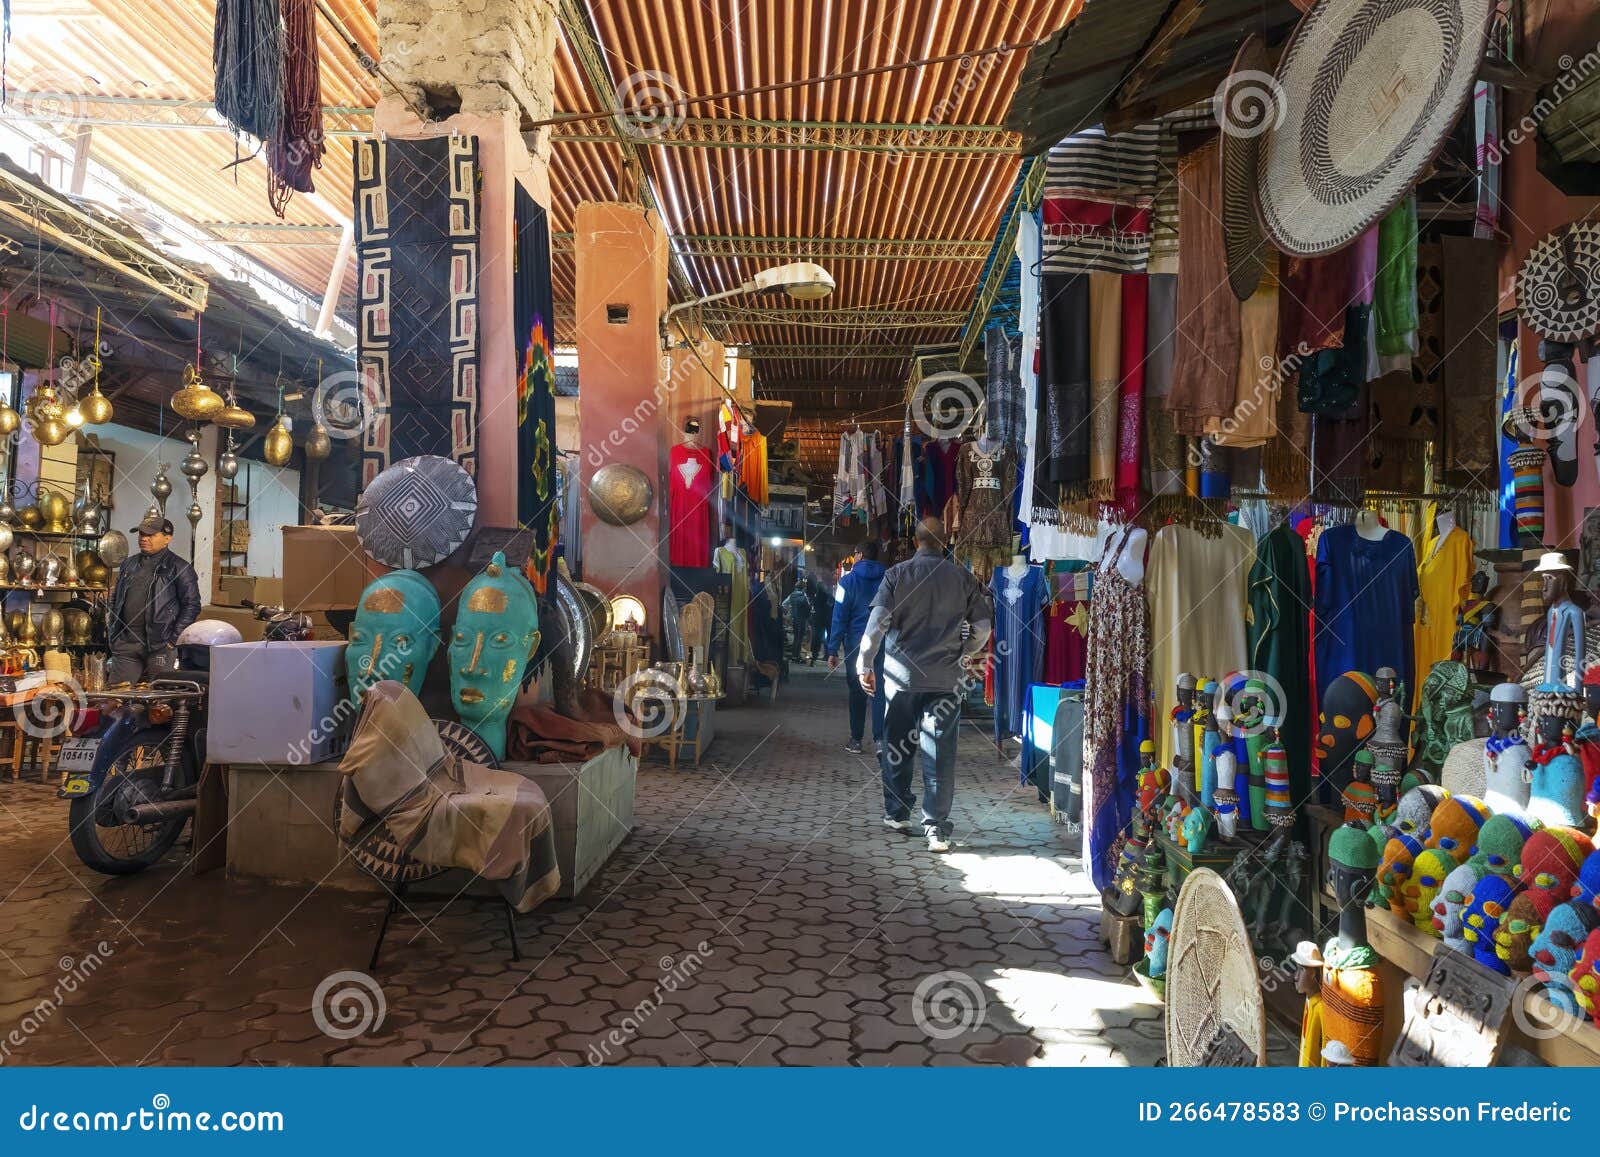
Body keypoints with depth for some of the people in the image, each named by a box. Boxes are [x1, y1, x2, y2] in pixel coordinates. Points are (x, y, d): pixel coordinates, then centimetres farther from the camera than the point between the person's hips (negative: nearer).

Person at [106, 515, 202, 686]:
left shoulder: (179, 568, -2)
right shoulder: (128, 565, 17)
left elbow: (192, 605, -6)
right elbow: (115, 600, 25)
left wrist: (174, 640, -11)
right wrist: (112, 634, 14)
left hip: (160, 646, -5)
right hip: (125, 645, 6)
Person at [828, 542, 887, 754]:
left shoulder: (849, 580, -3)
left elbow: (839, 616, -5)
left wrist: (833, 650, -4)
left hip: (856, 642, -1)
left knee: (857, 691, 8)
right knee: (880, 689, 4)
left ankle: (856, 740, 12)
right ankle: (879, 738, -5)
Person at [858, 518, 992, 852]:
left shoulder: (897, 574, -1)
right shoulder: (963, 578, 2)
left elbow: (878, 622, -9)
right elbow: (982, 627, 4)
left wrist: (864, 664, -2)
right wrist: (966, 655, 21)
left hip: (901, 675, 0)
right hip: (946, 678, 0)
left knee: (897, 747, 15)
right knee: (940, 754, 2)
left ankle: (896, 815, 26)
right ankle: (936, 828, 0)